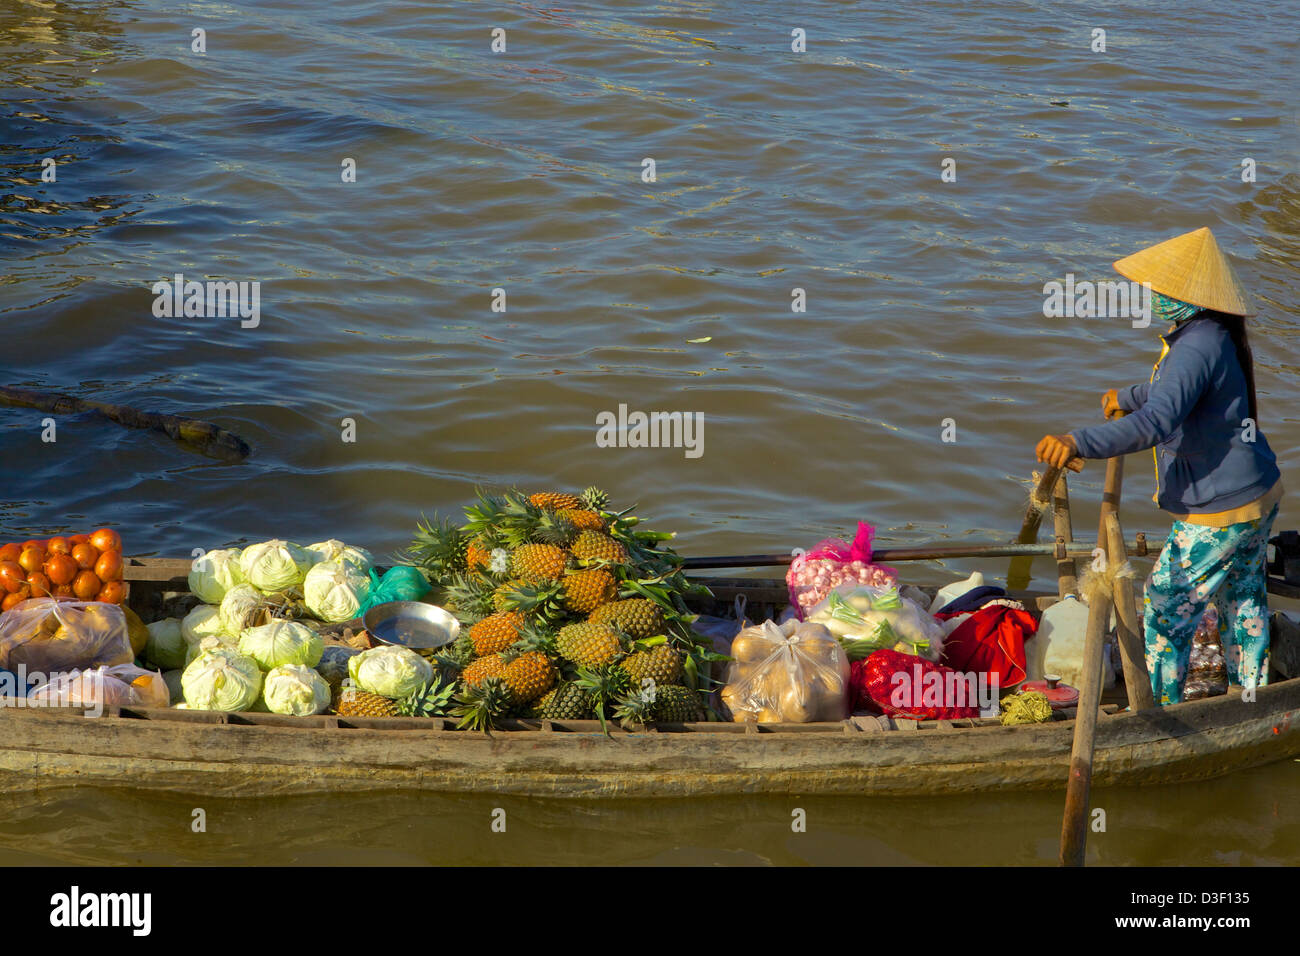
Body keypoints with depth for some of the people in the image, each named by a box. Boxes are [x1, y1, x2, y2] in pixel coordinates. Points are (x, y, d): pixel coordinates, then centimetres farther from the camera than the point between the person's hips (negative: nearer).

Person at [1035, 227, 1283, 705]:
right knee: (1243, 602, 25)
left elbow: (1158, 422, -40)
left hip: (1218, 516, -10)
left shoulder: (1197, 347, -27)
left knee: (1166, 610, 4)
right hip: (1259, 496, 10)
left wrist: (1079, 442, -48)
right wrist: (1128, 396, 43)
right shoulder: (1220, 335, 5)